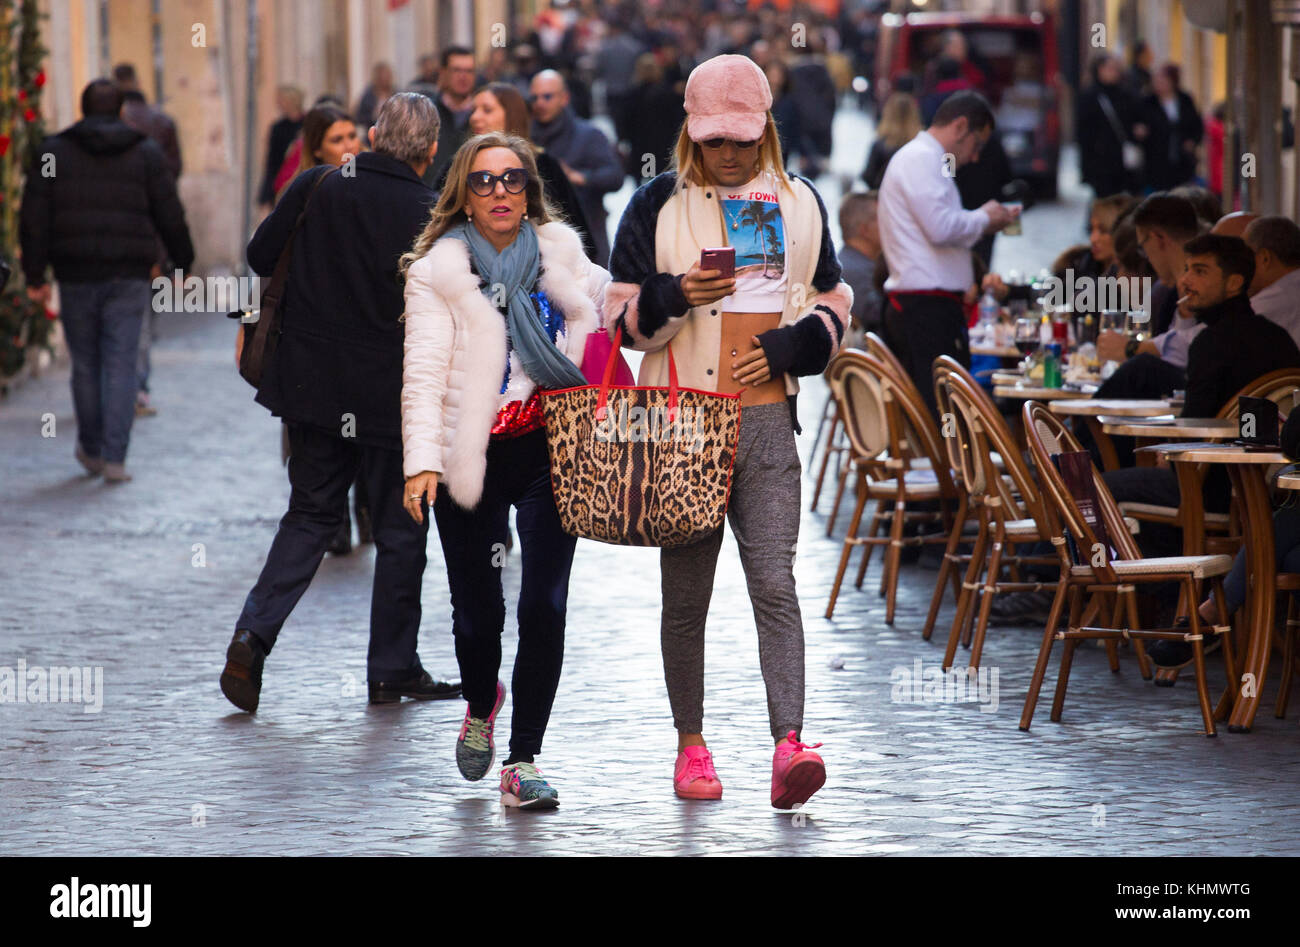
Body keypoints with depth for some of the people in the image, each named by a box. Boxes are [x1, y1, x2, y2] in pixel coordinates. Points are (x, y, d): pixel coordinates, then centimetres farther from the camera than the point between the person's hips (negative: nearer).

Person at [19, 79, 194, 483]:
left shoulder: (54, 152, 3)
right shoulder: (146, 154, 3)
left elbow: (34, 219, -1)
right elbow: (170, 216, 2)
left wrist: (35, 276, 3)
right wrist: (184, 263, 14)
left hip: (76, 277, 1)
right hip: (128, 277, -1)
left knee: (85, 365, 13)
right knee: (121, 365, 0)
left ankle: (91, 450, 22)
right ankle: (115, 458, -7)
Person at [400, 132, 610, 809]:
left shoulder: (560, 253, 10)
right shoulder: (438, 270, -1)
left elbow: (604, 300, 30)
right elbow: (424, 372, -8)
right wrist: (421, 461, -19)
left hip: (549, 449, 2)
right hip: (474, 460, -2)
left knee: (544, 606, -9)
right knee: (476, 613, 2)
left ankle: (523, 760, 0)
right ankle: (481, 704, 37)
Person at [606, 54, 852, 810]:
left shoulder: (799, 203, 12)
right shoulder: (659, 205, 4)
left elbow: (833, 302, 20)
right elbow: (620, 313, 4)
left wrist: (793, 344, 0)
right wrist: (674, 296, -16)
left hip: (767, 420, 1)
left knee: (775, 583, -12)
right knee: (687, 592, 6)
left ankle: (789, 746, -20)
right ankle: (691, 744, 19)